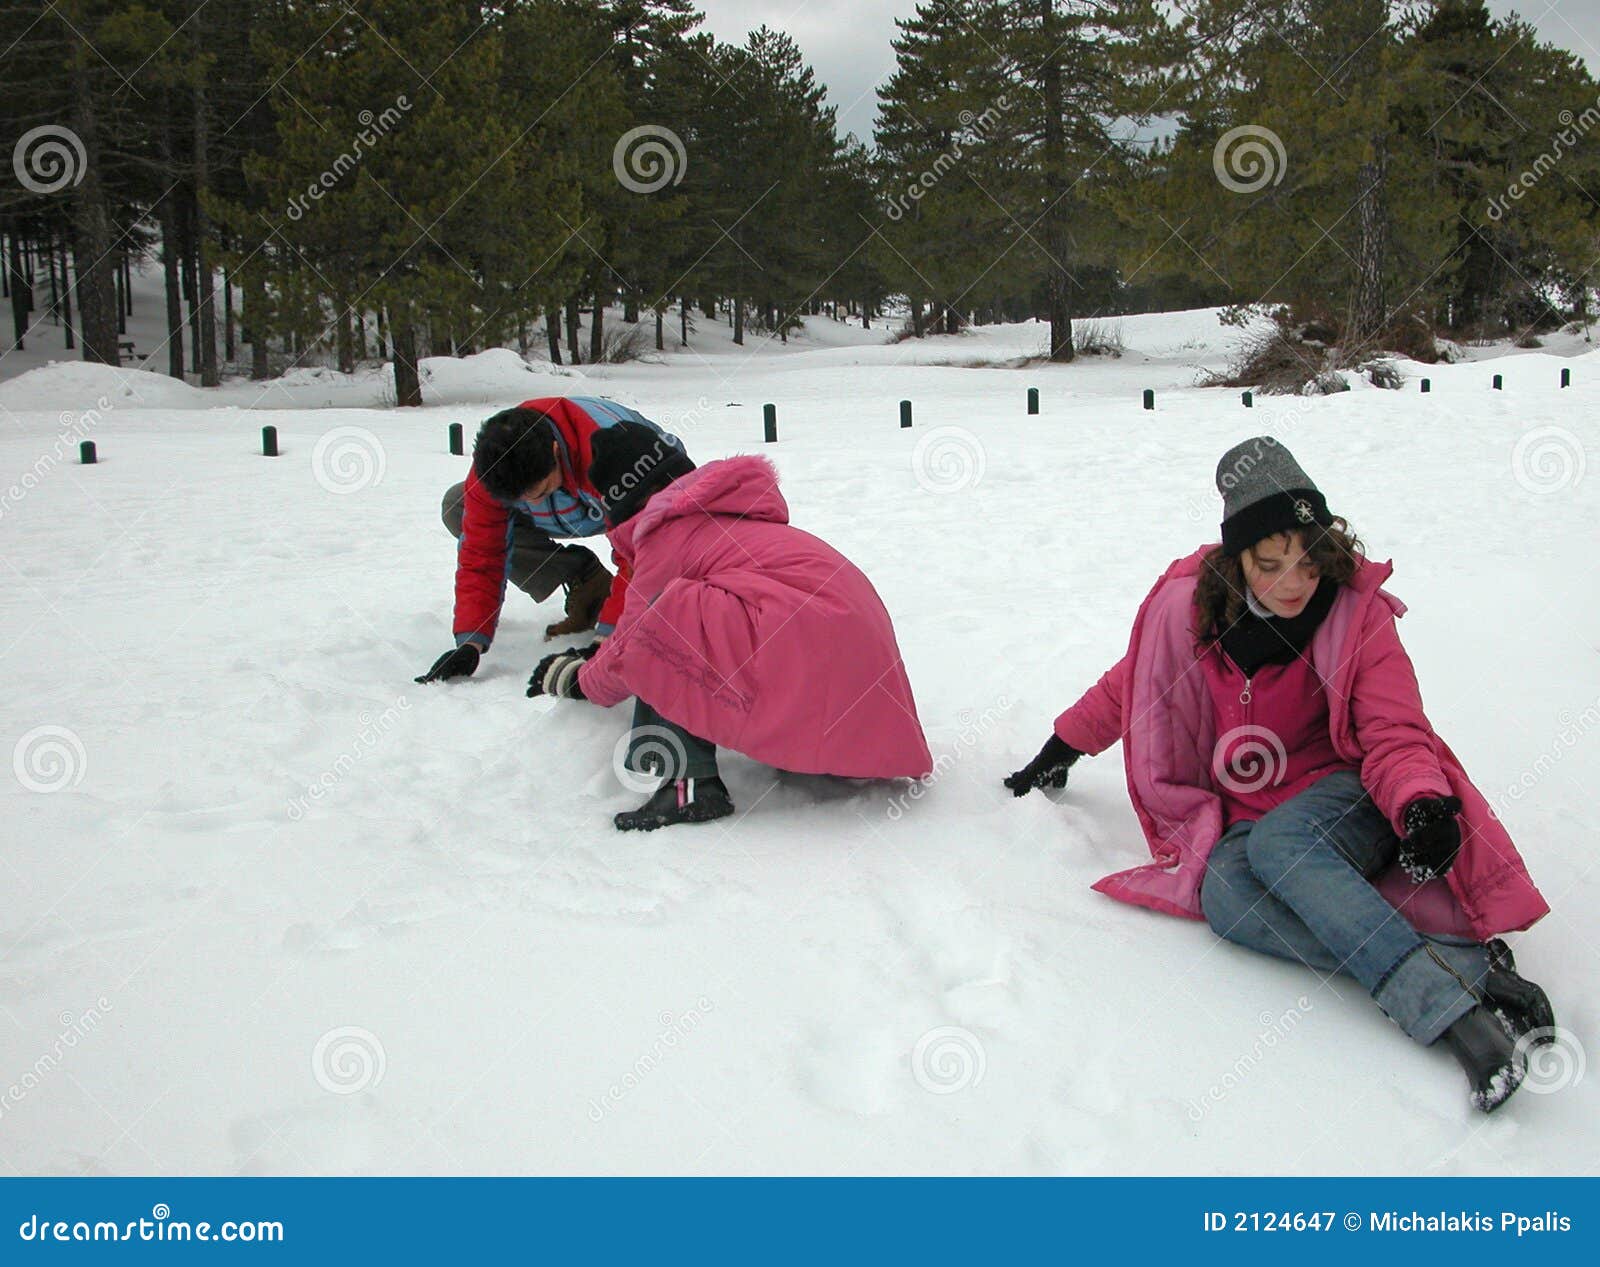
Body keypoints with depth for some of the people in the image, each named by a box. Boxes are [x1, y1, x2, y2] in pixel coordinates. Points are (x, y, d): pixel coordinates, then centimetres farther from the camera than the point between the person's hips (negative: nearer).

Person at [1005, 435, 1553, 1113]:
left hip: (1340, 796, -2)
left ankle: (1460, 1002, -44)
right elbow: (1129, 684, 16)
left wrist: (1422, 805, -33)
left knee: (1276, 842, -37)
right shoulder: (1188, 604, -3)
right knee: (1224, 894, -34)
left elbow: (1395, 736, -12)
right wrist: (1064, 746, 24)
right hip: (1241, 816, 2)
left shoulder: (1356, 613, -8)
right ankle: (1468, 971, -41)